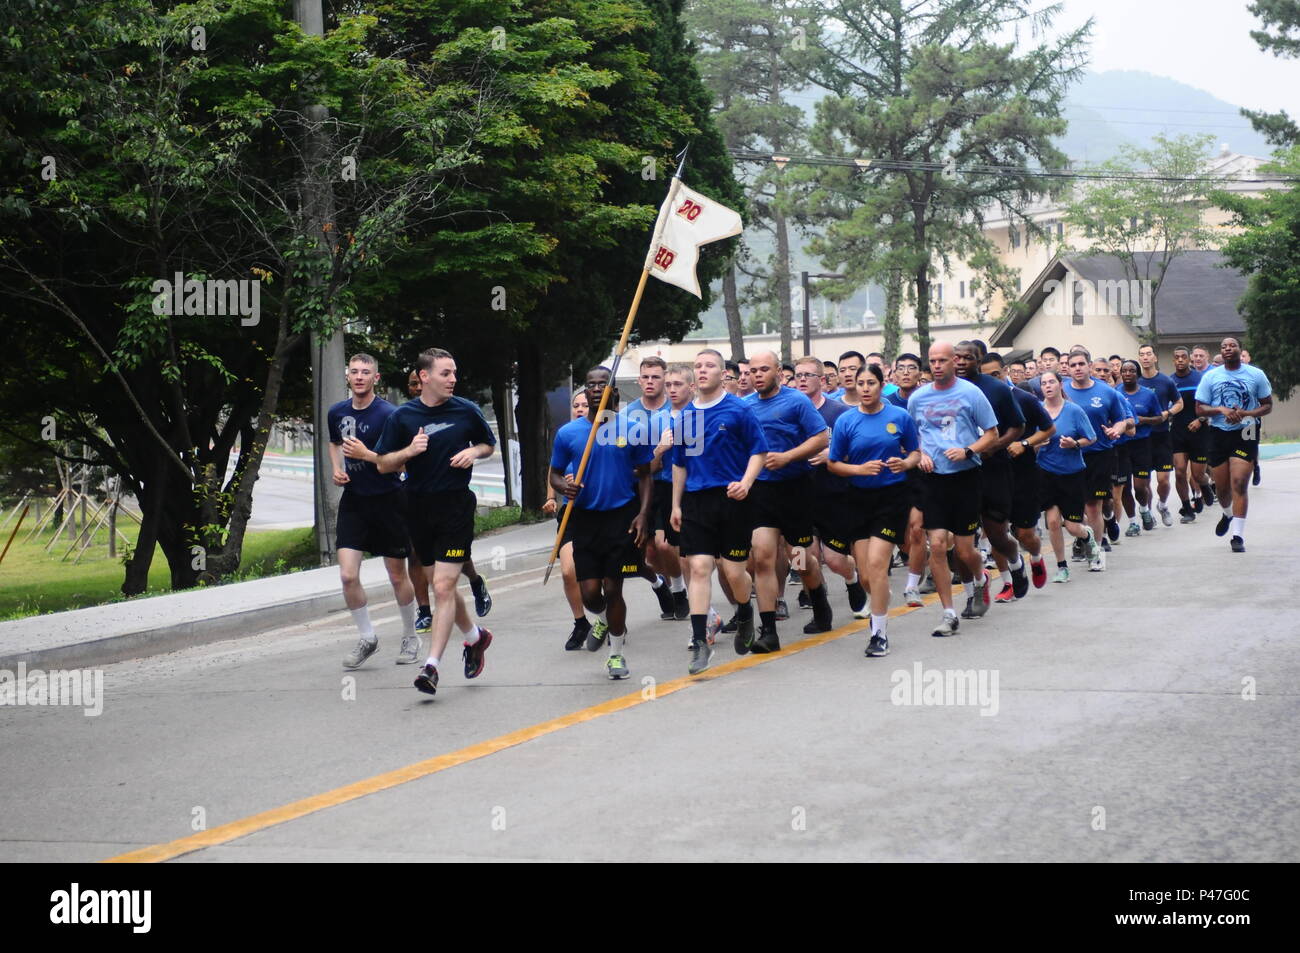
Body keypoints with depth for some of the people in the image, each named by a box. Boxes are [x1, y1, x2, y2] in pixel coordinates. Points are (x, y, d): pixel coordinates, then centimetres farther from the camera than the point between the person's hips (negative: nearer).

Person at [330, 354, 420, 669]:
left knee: (398, 576, 7)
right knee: (348, 575, -9)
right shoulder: (336, 413, 3)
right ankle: (367, 638, 9)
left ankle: (410, 637, 28)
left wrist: (366, 454, -25)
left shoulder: (388, 414, -14)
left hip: (388, 499, -4)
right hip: (353, 499, 4)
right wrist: (337, 469, 6)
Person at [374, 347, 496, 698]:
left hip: (456, 507, -3)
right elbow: (383, 464, 2)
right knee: (441, 586, 15)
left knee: (443, 587, -13)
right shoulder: (402, 416, -1)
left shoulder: (466, 411, -1)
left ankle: (432, 665, -12)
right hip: (419, 508, 3)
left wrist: (474, 452, -6)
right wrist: (409, 451, -16)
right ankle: (475, 636, 40)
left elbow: (489, 443, 16)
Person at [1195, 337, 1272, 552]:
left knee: (1239, 484, -14)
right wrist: (1221, 410, -14)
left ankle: (1238, 535, -13)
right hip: (1219, 434, 2)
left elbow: (1268, 406, 6)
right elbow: (1200, 408, 5)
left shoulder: (1256, 375, 2)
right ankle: (1228, 514, 44)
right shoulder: (1210, 377, 5)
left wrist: (1246, 413, -13)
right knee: (1222, 487, 9)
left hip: (1245, 434, -2)